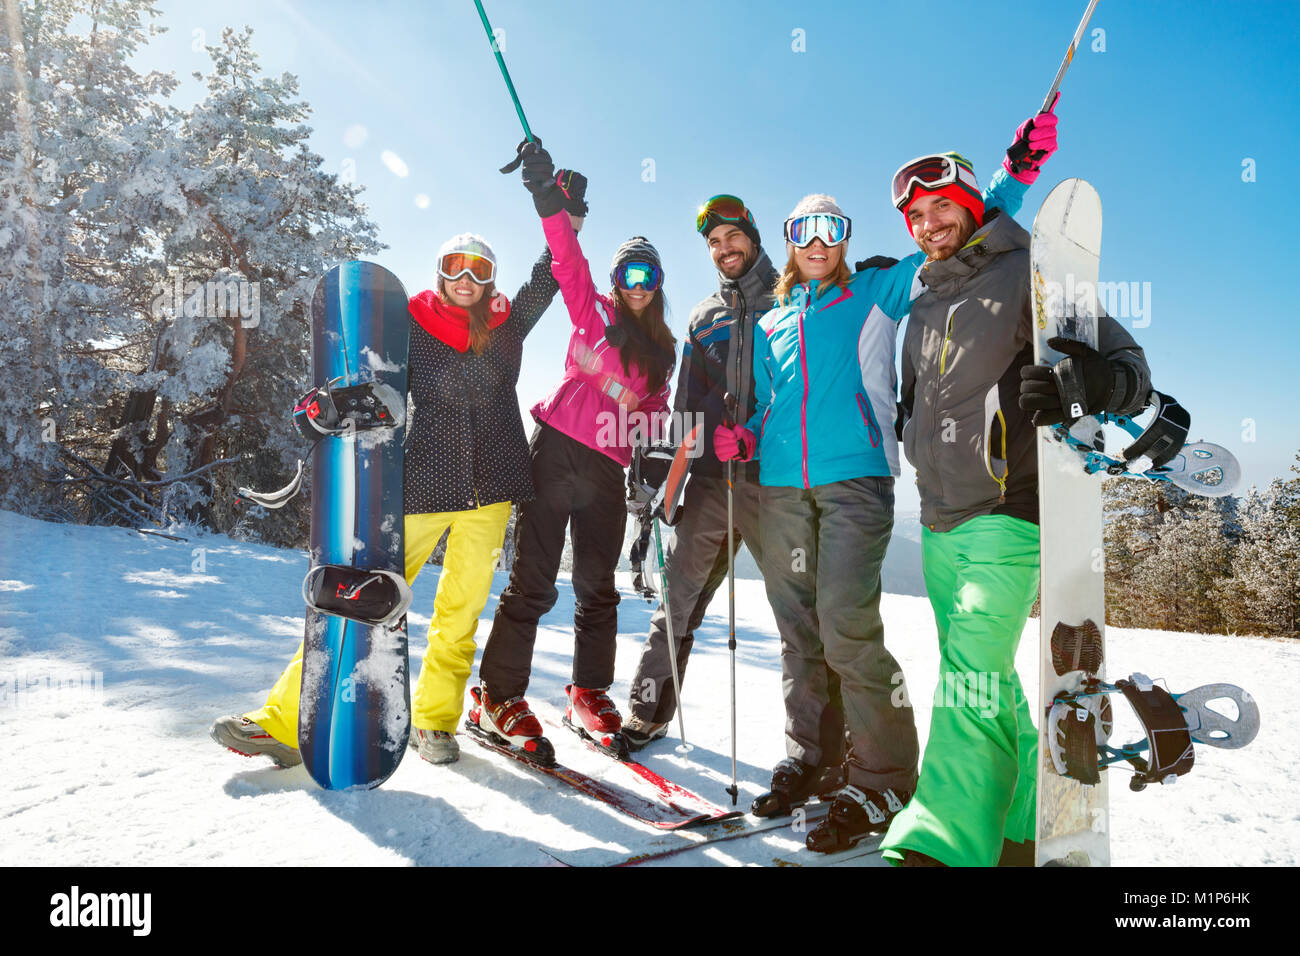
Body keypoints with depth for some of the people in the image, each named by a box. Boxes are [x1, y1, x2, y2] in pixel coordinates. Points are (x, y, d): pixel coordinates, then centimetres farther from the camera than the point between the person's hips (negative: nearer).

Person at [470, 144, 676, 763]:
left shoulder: (663, 349, 19)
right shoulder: (593, 312, 8)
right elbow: (568, 260, -6)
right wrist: (550, 198, -19)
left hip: (607, 471, 4)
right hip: (556, 451, -4)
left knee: (598, 589, 8)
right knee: (533, 581, -4)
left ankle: (589, 695, 22)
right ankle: (499, 696, 6)